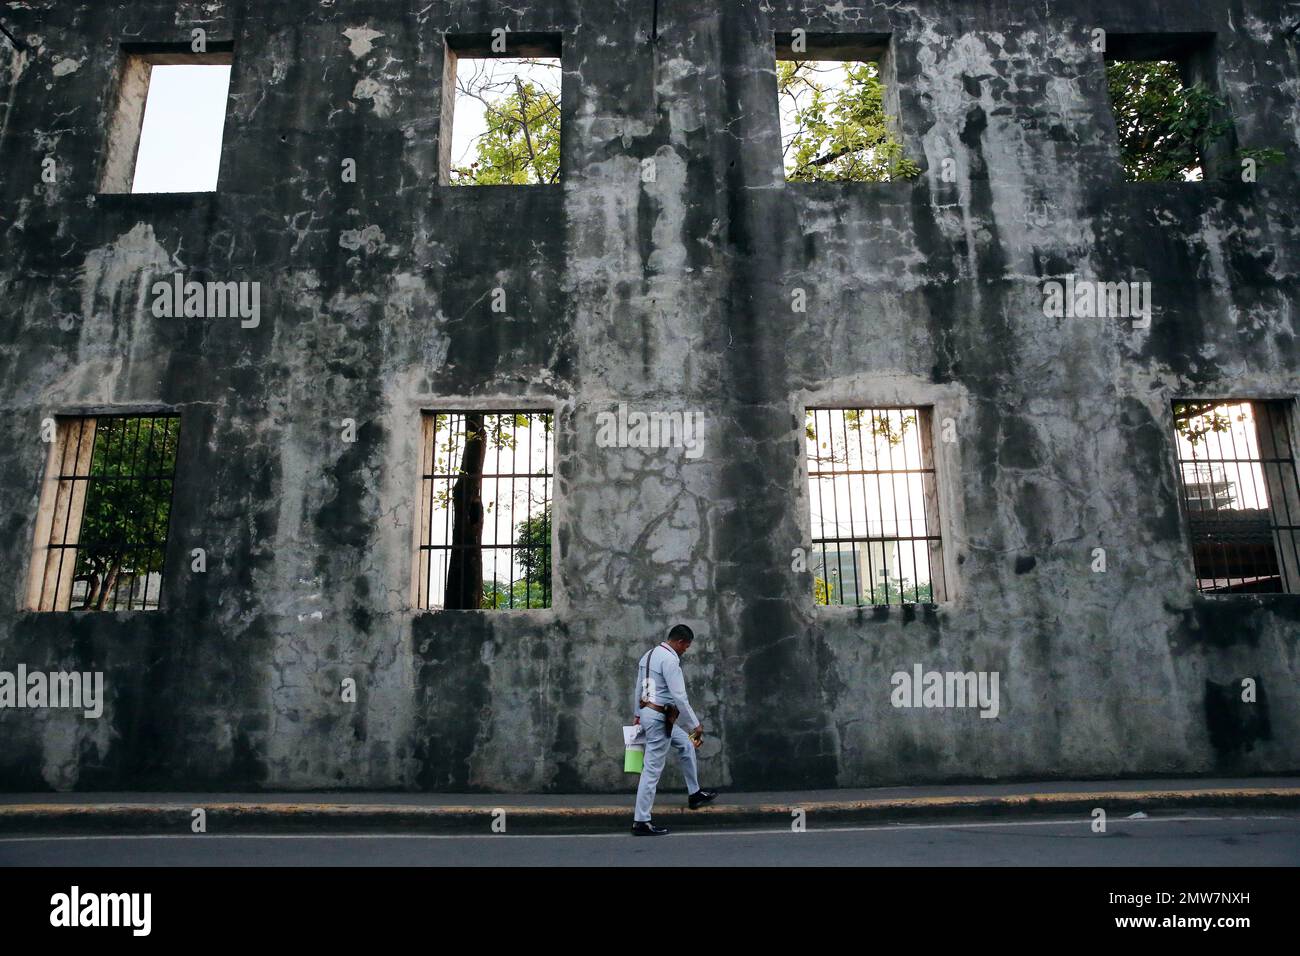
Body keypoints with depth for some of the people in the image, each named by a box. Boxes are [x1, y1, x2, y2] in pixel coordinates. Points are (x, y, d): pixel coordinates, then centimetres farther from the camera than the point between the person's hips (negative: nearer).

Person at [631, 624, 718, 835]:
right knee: (652, 769, -3)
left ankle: (694, 794, 34)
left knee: (687, 745, 23)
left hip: (647, 713, 10)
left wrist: (636, 715, 26)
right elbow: (679, 697, -21)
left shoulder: (649, 654, 11)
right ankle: (641, 822, 4)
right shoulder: (669, 660, -19)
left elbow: (638, 687, 18)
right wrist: (695, 724, -13)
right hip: (659, 718, -10)